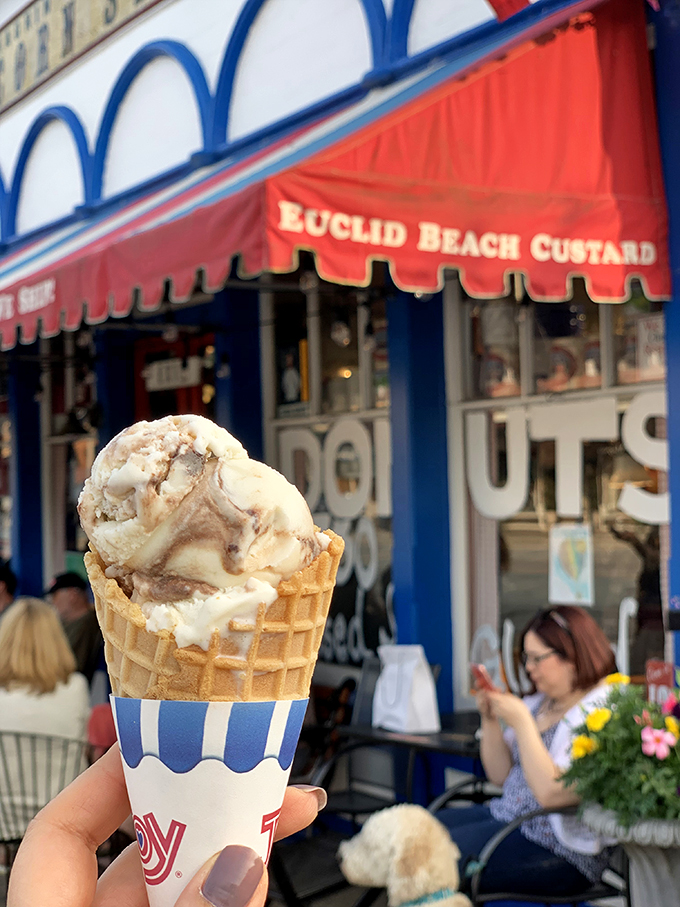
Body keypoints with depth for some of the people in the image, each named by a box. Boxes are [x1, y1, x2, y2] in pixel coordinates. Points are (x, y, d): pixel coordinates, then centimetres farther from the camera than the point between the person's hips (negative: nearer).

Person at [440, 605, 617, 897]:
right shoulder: (541, 703, 12)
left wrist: (521, 722, -20)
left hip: (557, 850, -9)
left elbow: (551, 793, -25)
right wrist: (490, 719, 0)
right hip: (505, 814, 9)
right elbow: (501, 775, 14)